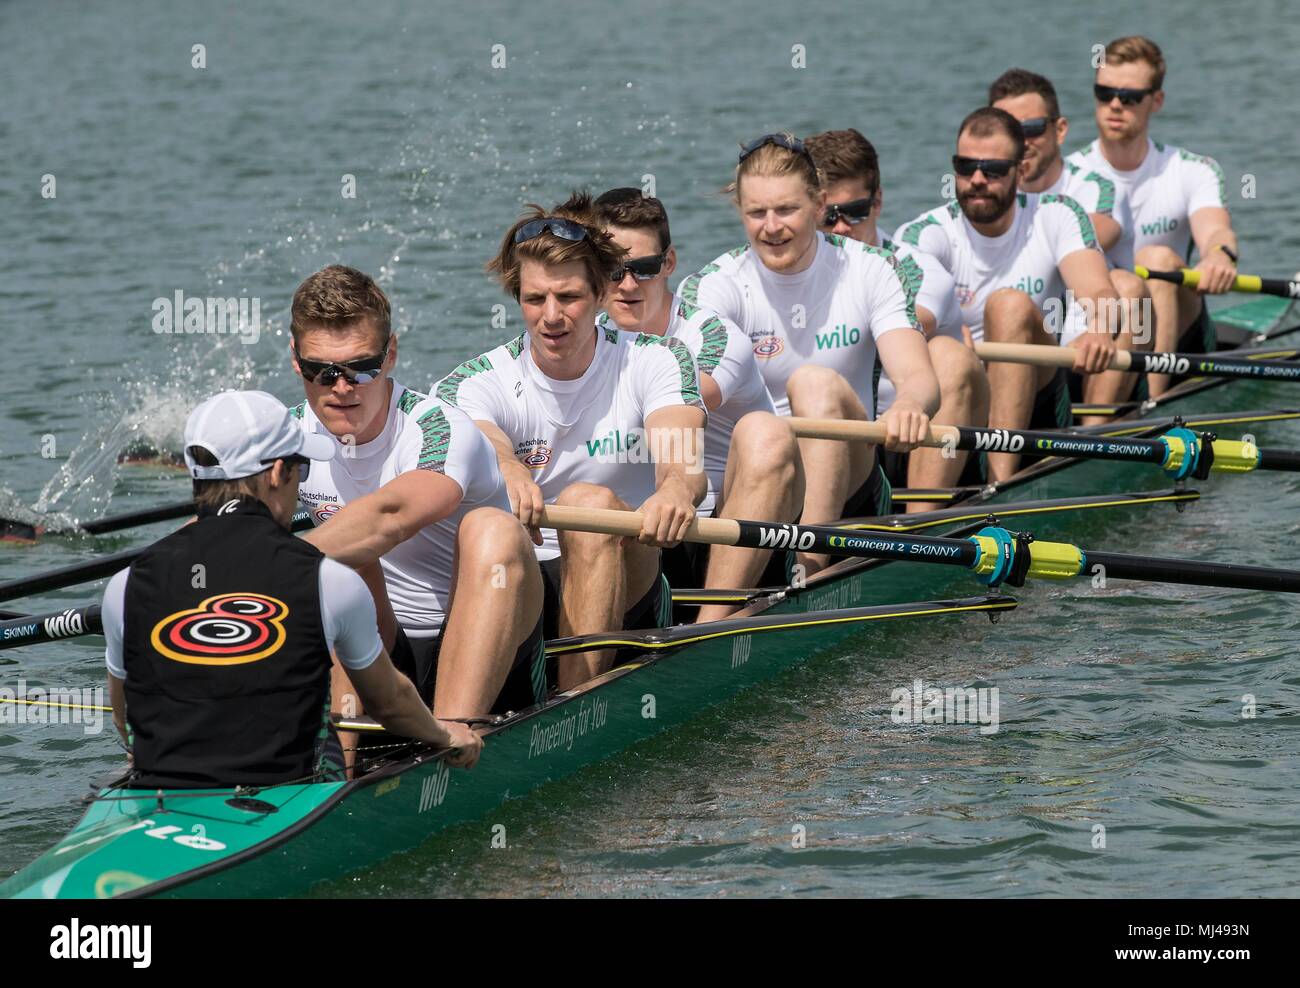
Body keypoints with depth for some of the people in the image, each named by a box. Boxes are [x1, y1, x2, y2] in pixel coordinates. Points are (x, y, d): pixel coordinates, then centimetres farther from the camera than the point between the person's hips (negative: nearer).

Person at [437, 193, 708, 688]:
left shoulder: (655, 361, -1)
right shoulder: (478, 383, 0)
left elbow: (682, 457, -22)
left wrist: (677, 487, -48)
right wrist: (504, 469, -51)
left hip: (624, 596, -2)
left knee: (589, 501, -30)